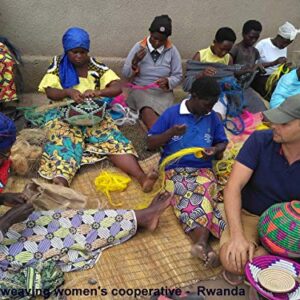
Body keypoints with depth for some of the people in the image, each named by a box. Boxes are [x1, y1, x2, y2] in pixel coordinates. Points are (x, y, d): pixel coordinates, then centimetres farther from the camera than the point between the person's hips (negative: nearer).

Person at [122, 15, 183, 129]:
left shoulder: (172, 50, 0)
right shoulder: (139, 47, -1)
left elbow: (178, 76, 5)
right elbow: (126, 74, 1)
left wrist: (167, 81, -17)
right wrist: (135, 62, -19)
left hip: (163, 92, 1)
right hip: (140, 90, -1)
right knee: (147, 111, -33)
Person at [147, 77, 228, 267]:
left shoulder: (213, 117, 15)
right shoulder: (172, 114, 6)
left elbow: (223, 143, 24)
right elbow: (151, 143, 5)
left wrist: (216, 150, 0)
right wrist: (171, 132, -12)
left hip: (203, 170, 2)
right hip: (175, 169, -2)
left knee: (202, 194, -34)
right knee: (197, 199, -34)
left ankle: (202, 242, -51)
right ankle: (204, 243, -49)